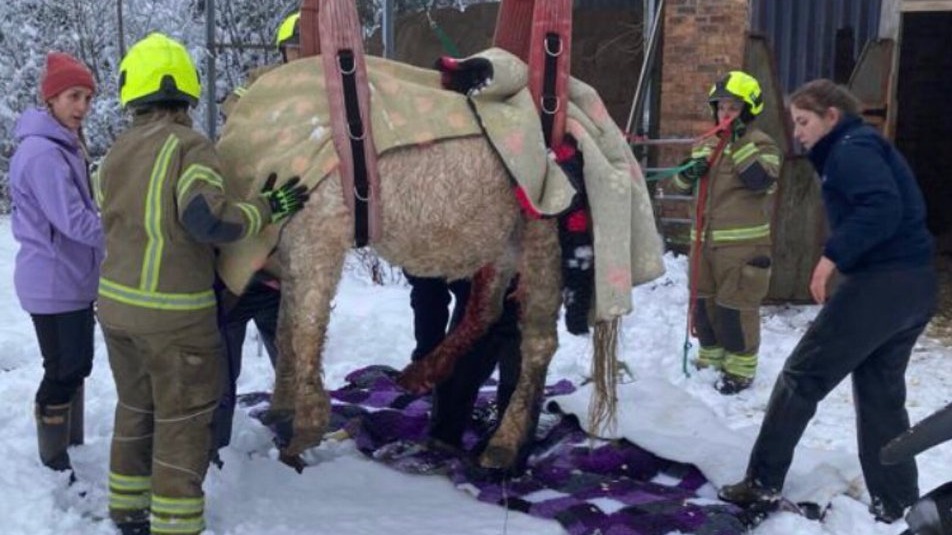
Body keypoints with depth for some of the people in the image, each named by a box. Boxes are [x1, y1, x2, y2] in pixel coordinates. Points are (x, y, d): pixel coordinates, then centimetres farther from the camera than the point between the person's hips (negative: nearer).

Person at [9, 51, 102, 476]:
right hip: (53, 282, -10)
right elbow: (74, 222, -26)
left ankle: (72, 447, 30)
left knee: (75, 366, 17)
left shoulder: (65, 146, 10)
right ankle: (53, 463, 12)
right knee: (64, 370, -1)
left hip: (74, 278, 10)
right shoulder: (42, 152, -22)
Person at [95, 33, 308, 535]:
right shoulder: (189, 146, -15)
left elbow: (120, 222, 13)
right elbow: (206, 219, -25)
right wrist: (266, 209, -14)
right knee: (182, 421, 4)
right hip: (174, 313, -7)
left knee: (136, 409, 22)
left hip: (116, 303, 7)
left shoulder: (114, 154, 7)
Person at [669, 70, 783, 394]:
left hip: (743, 243, -7)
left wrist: (742, 144, -22)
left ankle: (740, 369, 7)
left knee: (734, 306, -5)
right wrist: (688, 171, -5)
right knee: (703, 301, 14)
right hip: (704, 239, 7)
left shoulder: (760, 144, -5)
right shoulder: (705, 145, 15)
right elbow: (682, 186, 17)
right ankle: (711, 358, 29)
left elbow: (761, 179, -24)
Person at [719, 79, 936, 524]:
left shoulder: (851, 149, -8)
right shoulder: (861, 147, 21)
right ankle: (896, 503, 18)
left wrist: (833, 255, -23)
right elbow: (894, 208, 18)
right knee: (881, 393, 15)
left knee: (801, 377, 0)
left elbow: (882, 207, -24)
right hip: (914, 285, 10)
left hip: (881, 282, -10)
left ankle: (763, 483, 7)